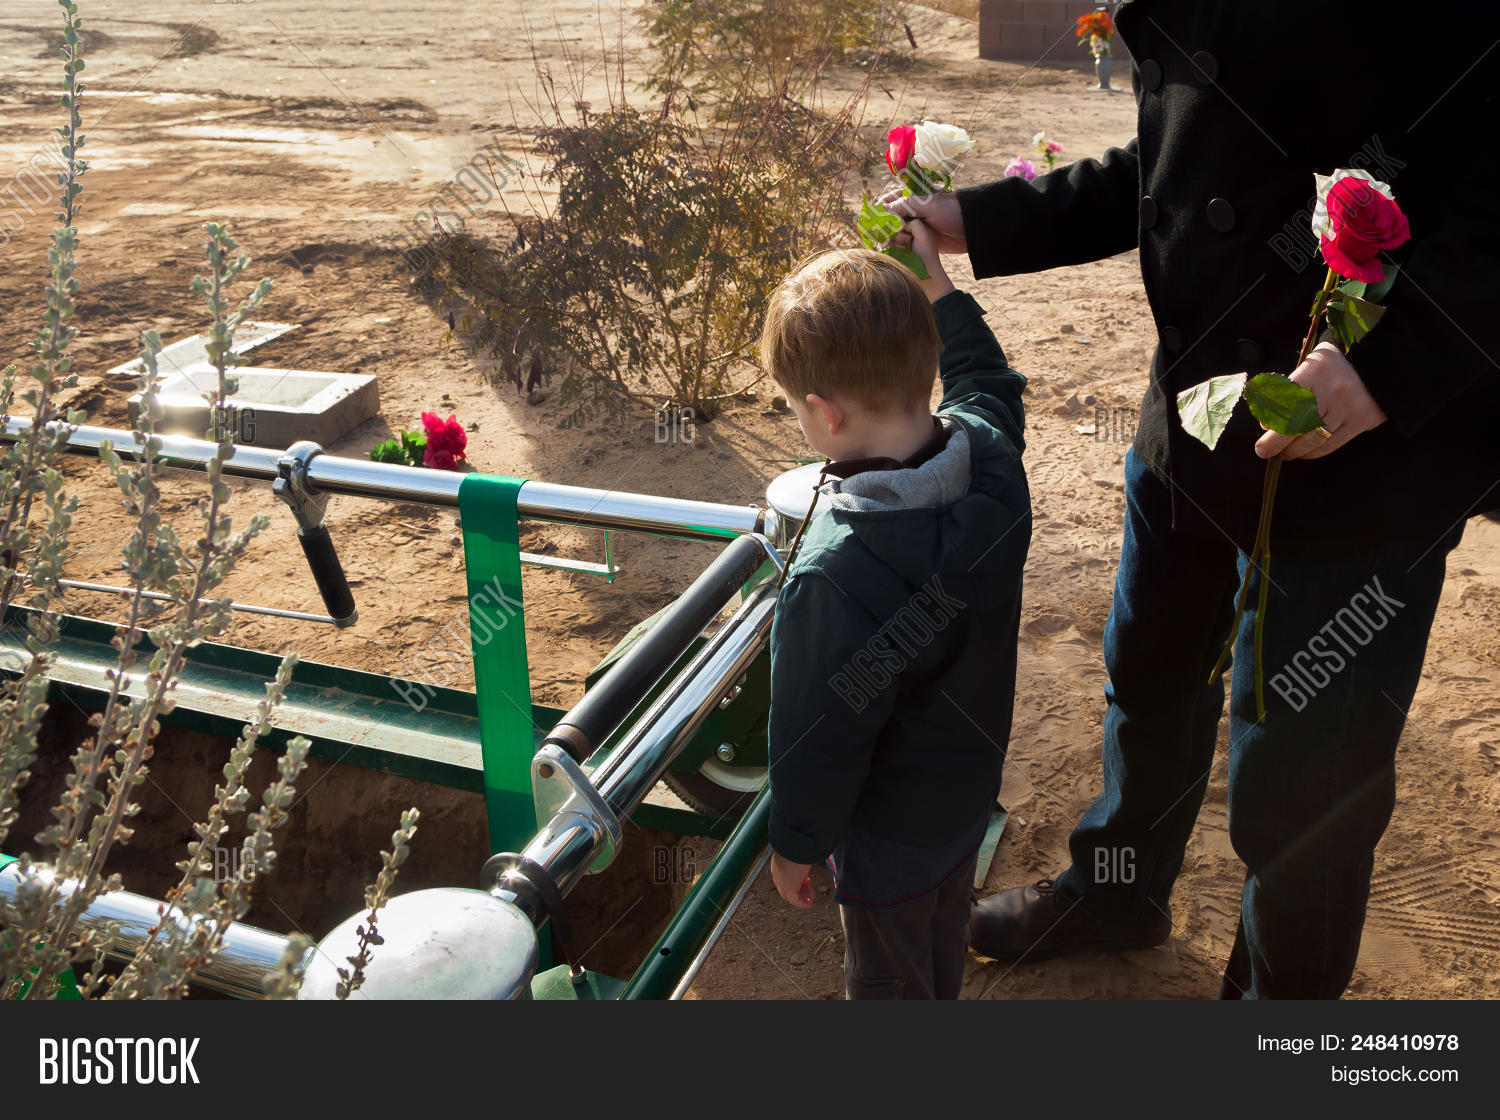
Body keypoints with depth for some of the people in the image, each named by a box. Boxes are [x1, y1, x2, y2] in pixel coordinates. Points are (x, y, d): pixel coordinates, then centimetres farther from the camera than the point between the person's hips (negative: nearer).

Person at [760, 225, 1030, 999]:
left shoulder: (835, 578, -40)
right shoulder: (992, 457, -20)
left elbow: (820, 738, -25)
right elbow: (982, 379, 7)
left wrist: (795, 847, -8)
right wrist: (936, 281, 15)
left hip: (889, 832, -7)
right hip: (973, 787, 7)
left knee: (889, 979, 22)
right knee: (943, 947, 34)